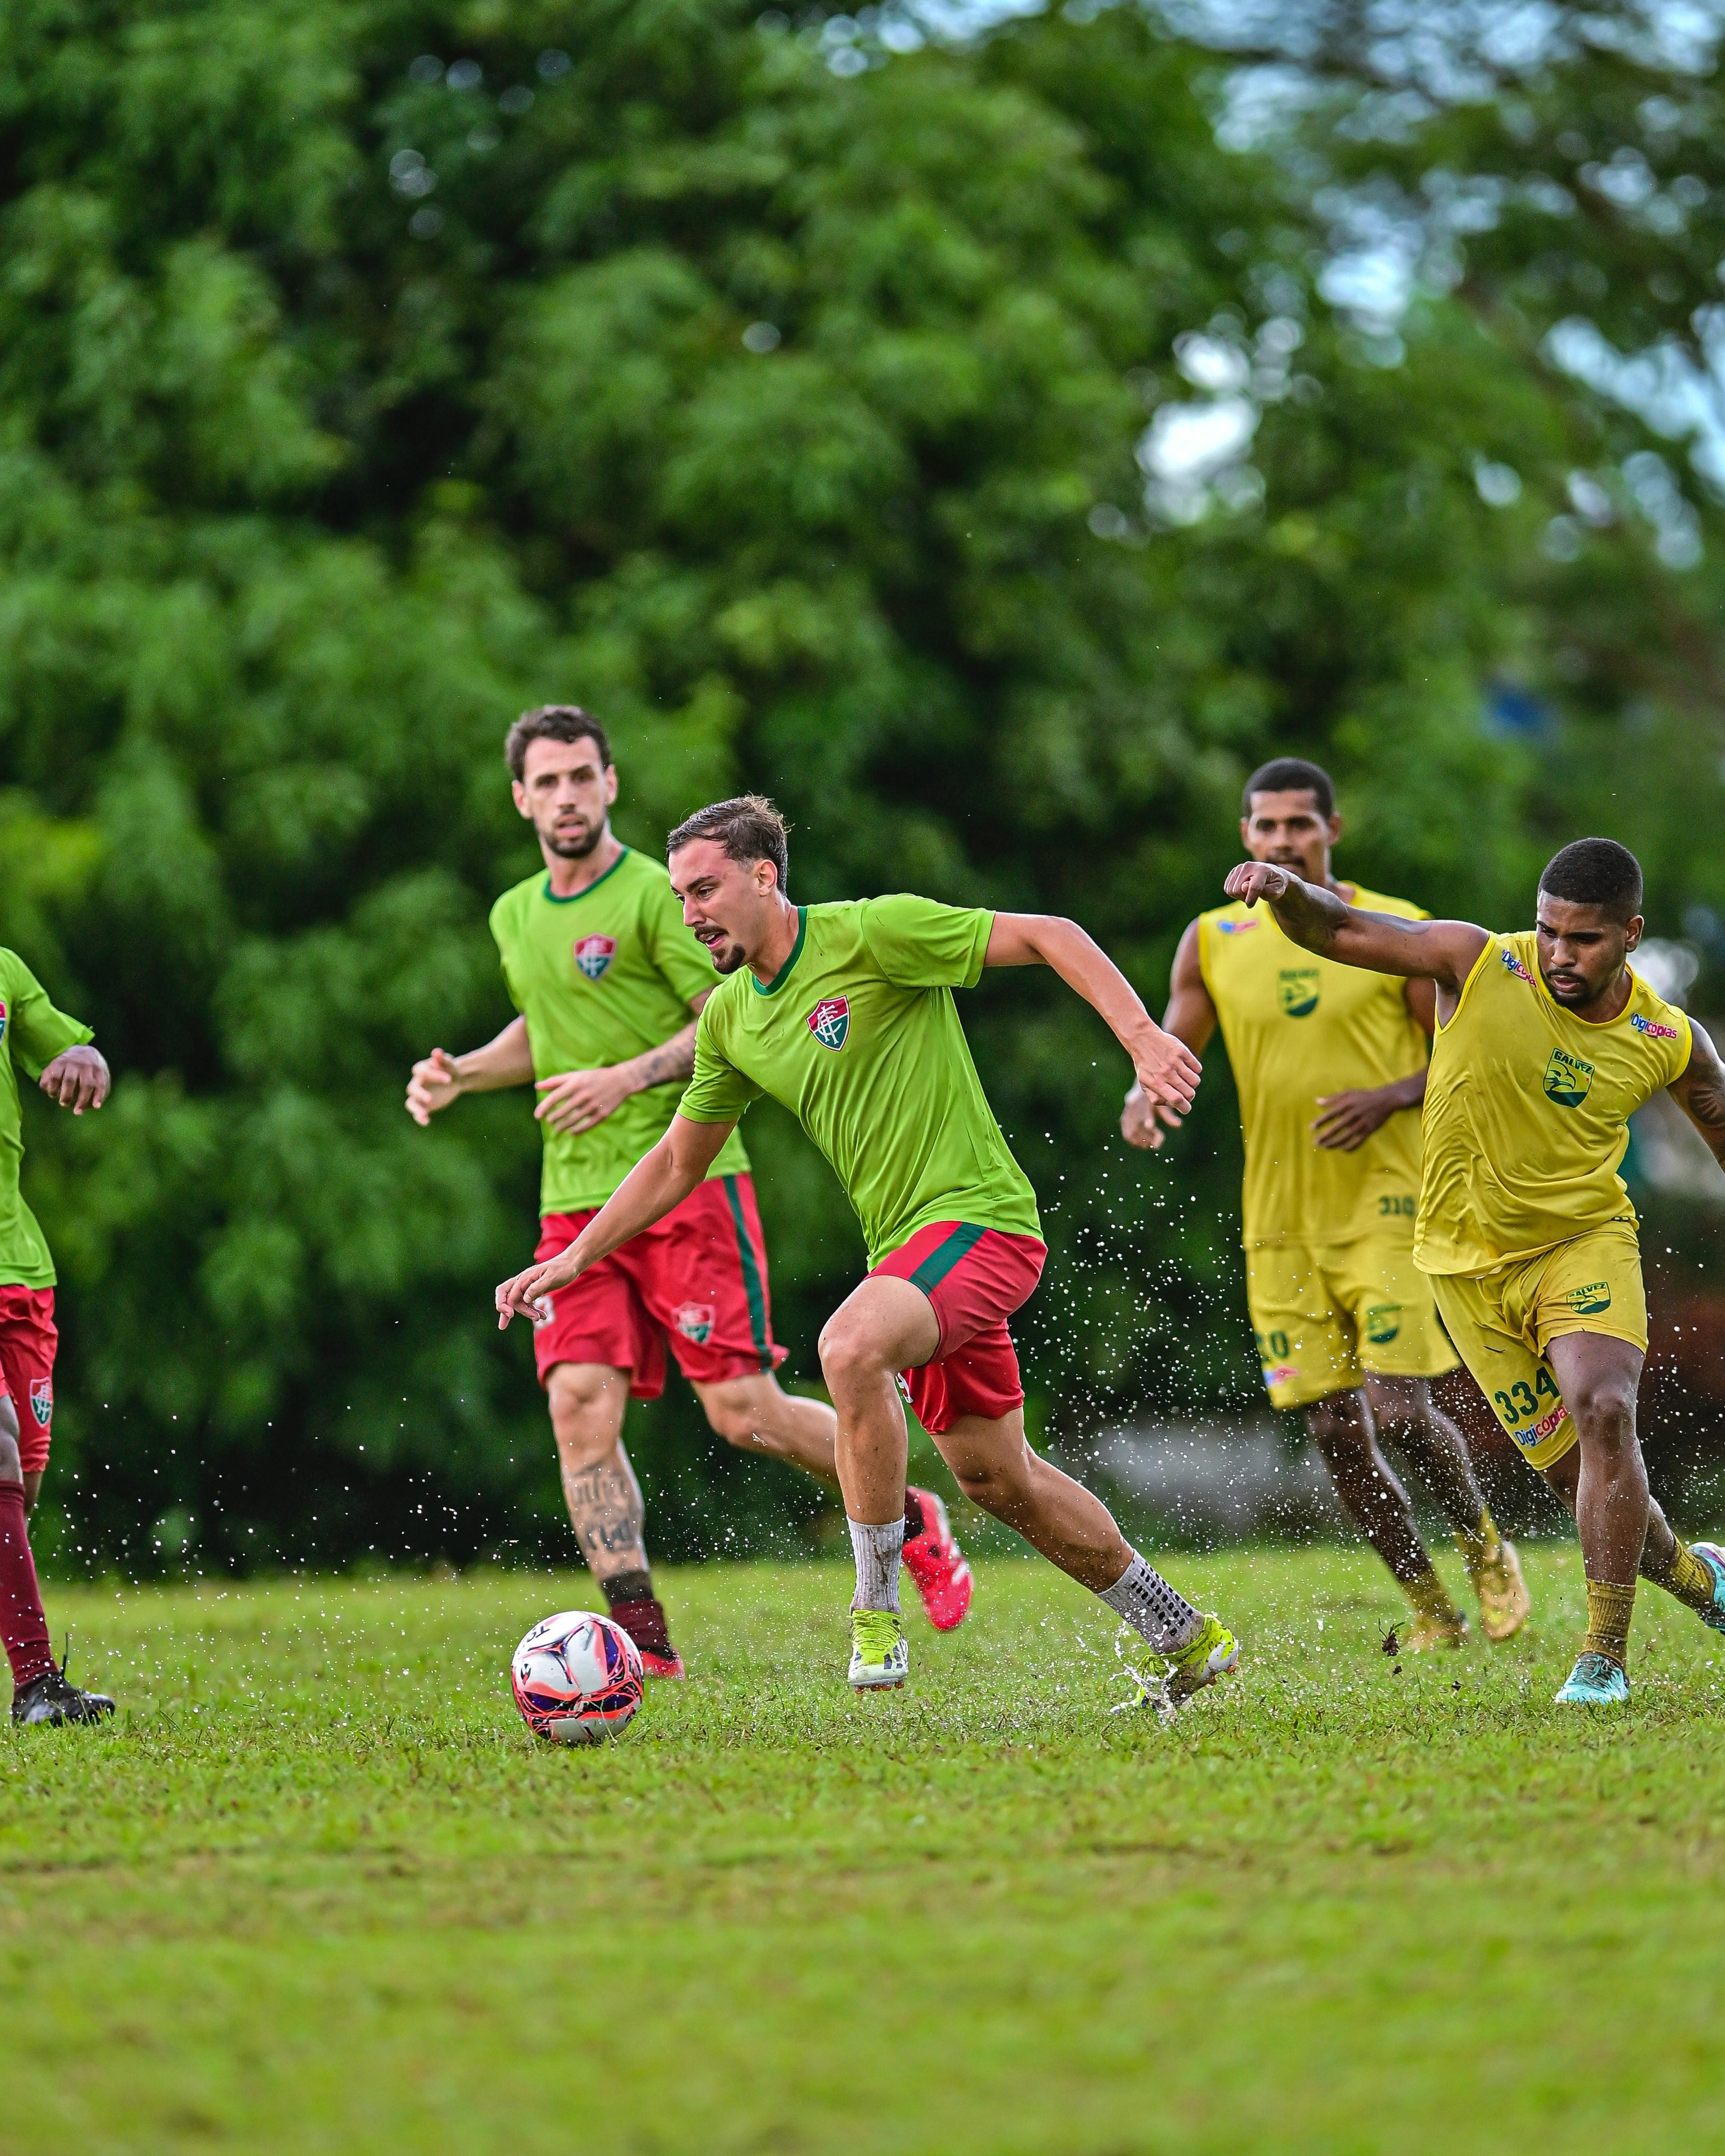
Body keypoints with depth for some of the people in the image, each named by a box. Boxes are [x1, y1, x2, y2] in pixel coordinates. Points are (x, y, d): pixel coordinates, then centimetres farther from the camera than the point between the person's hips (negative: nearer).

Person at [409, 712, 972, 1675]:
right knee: (580, 1405, -11)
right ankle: (643, 1638, -9)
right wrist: (461, 1074, 14)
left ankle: (911, 1519, 16)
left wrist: (629, 1076, -18)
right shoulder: (516, 917, 16)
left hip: (687, 1183, -6)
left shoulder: (653, 894, -7)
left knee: (742, 1408, -9)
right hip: (576, 1200, 6)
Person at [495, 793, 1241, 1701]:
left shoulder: (870, 933, -13)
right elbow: (676, 1163, 21)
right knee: (995, 1477, 13)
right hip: (905, 1245, 9)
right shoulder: (731, 1018, 9)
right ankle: (1187, 1638, 29)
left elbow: (1048, 937, -12)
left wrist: (1142, 1037, -24)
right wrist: (573, 1258, 15)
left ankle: (878, 1608, -21)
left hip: (976, 1214, -9)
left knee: (851, 1347, -33)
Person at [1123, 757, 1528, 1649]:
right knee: (1336, 1434, 0)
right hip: (1280, 1227, 3)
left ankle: (1486, 1548, 14)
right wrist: (1144, 1098, -16)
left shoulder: (1397, 931, -1)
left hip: (1386, 1208, -3)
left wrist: (1390, 1097, -17)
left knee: (1399, 1410, -15)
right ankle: (1430, 1609, 17)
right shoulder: (1213, 942, 6)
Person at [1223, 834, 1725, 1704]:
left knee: (1603, 1409, -26)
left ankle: (1605, 1657, -20)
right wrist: (1284, 888, -37)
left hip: (1585, 1241, -1)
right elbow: (1340, 931, -16)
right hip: (1473, 1264, 1)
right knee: (1570, 1467, 3)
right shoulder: (1479, 964, -14)